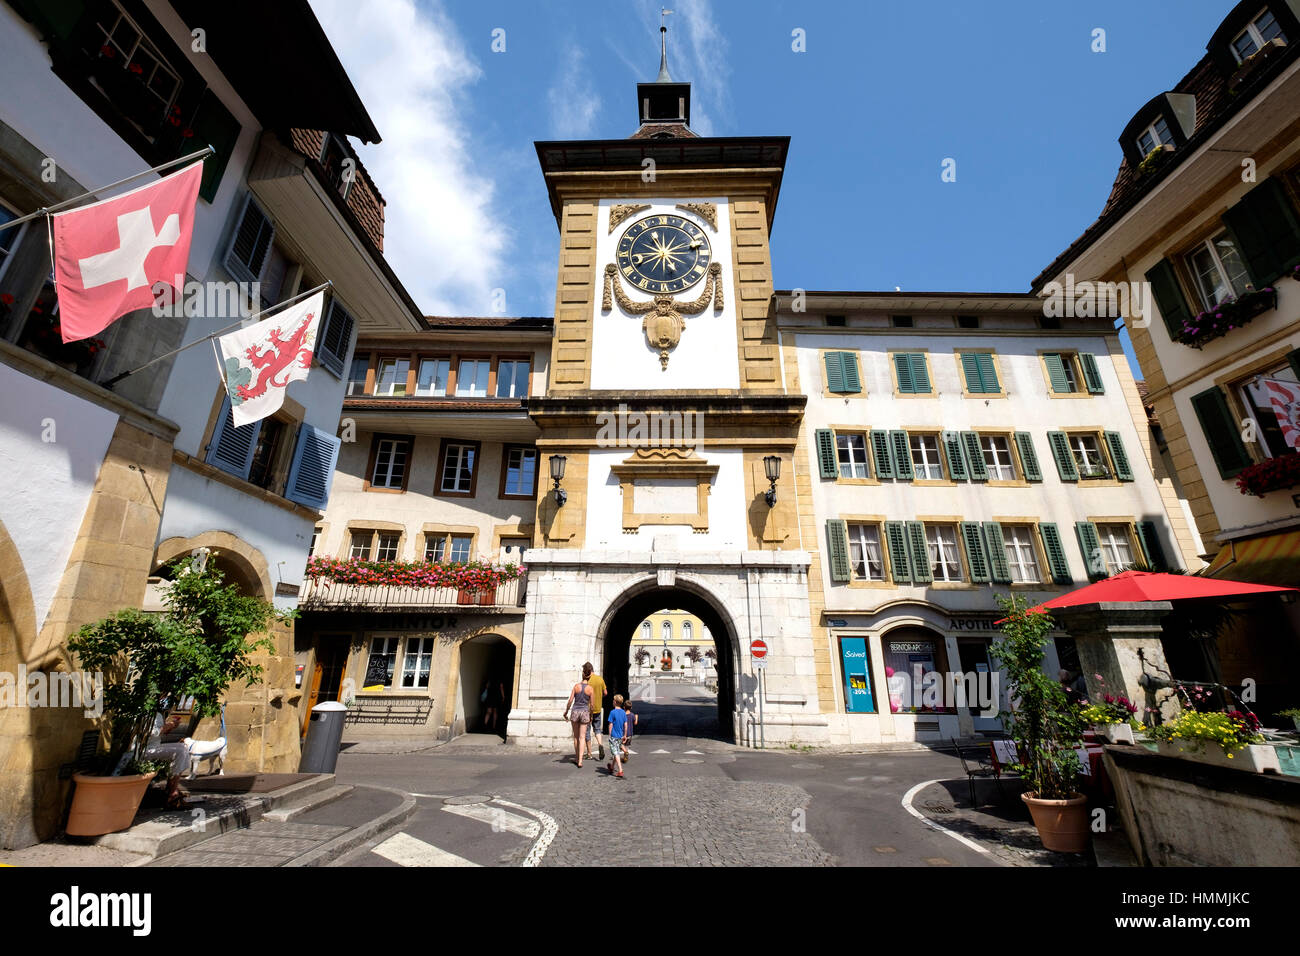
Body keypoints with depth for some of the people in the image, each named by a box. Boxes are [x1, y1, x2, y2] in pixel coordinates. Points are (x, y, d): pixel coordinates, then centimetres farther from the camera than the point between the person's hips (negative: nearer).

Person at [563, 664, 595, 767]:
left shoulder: (576, 686, -4)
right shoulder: (591, 688, -6)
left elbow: (570, 701, -4)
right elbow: (591, 704, -1)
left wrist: (566, 712, 10)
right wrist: (591, 716, 12)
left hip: (575, 711, 1)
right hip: (585, 712, -1)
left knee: (576, 736, 17)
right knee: (582, 737, 4)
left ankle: (577, 758, 27)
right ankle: (580, 760, -3)